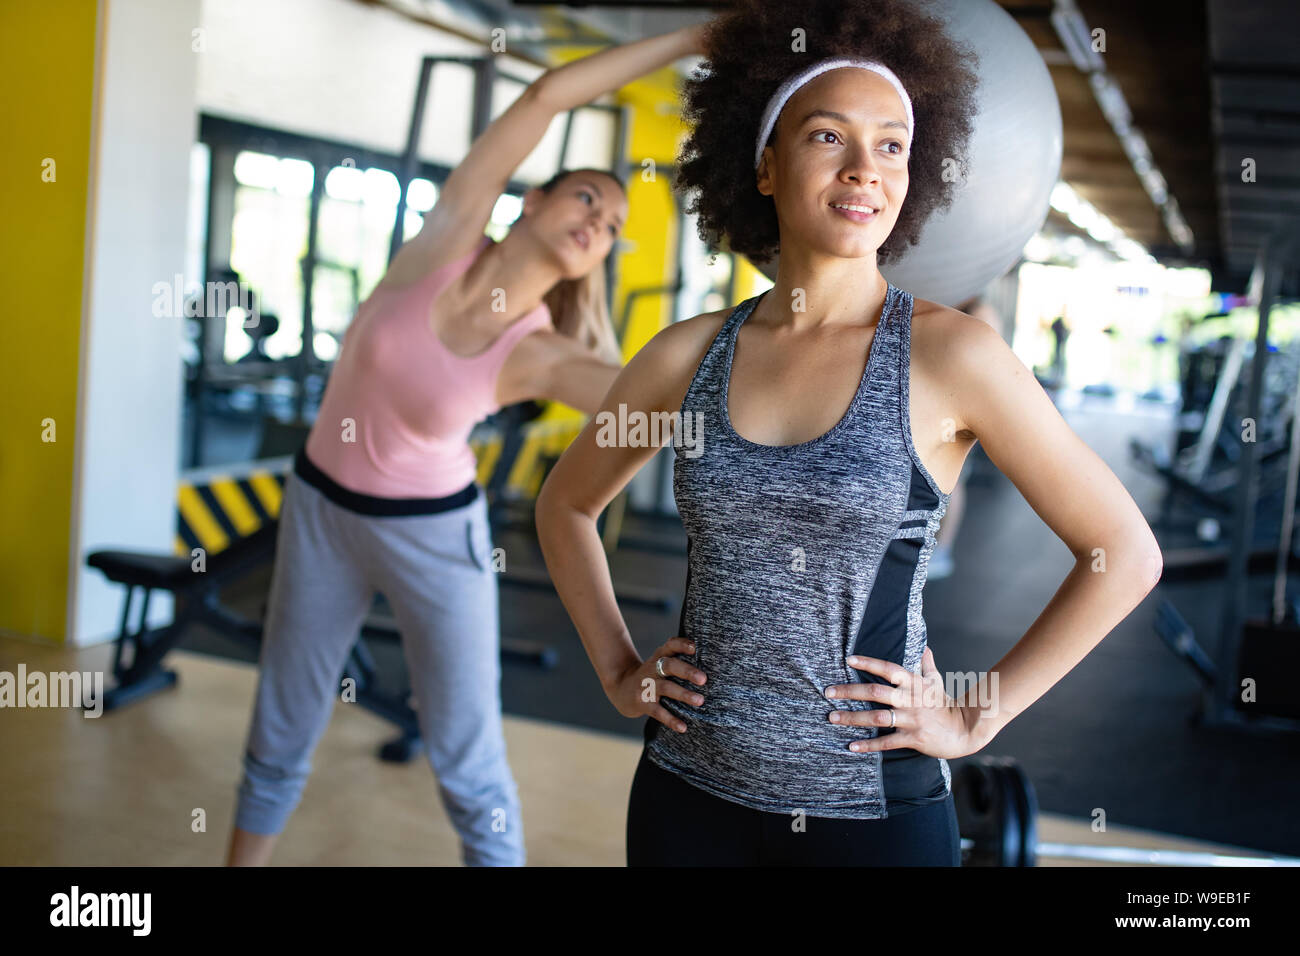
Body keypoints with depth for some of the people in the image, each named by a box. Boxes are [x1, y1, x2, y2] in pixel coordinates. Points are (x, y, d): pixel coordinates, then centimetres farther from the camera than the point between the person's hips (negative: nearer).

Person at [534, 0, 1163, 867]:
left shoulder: (951, 354, -10)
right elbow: (566, 505, 14)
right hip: (690, 795, 3)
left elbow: (1126, 554, -5)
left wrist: (976, 717, -6)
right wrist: (617, 670, 7)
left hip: (875, 810, -2)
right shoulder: (687, 356, -2)